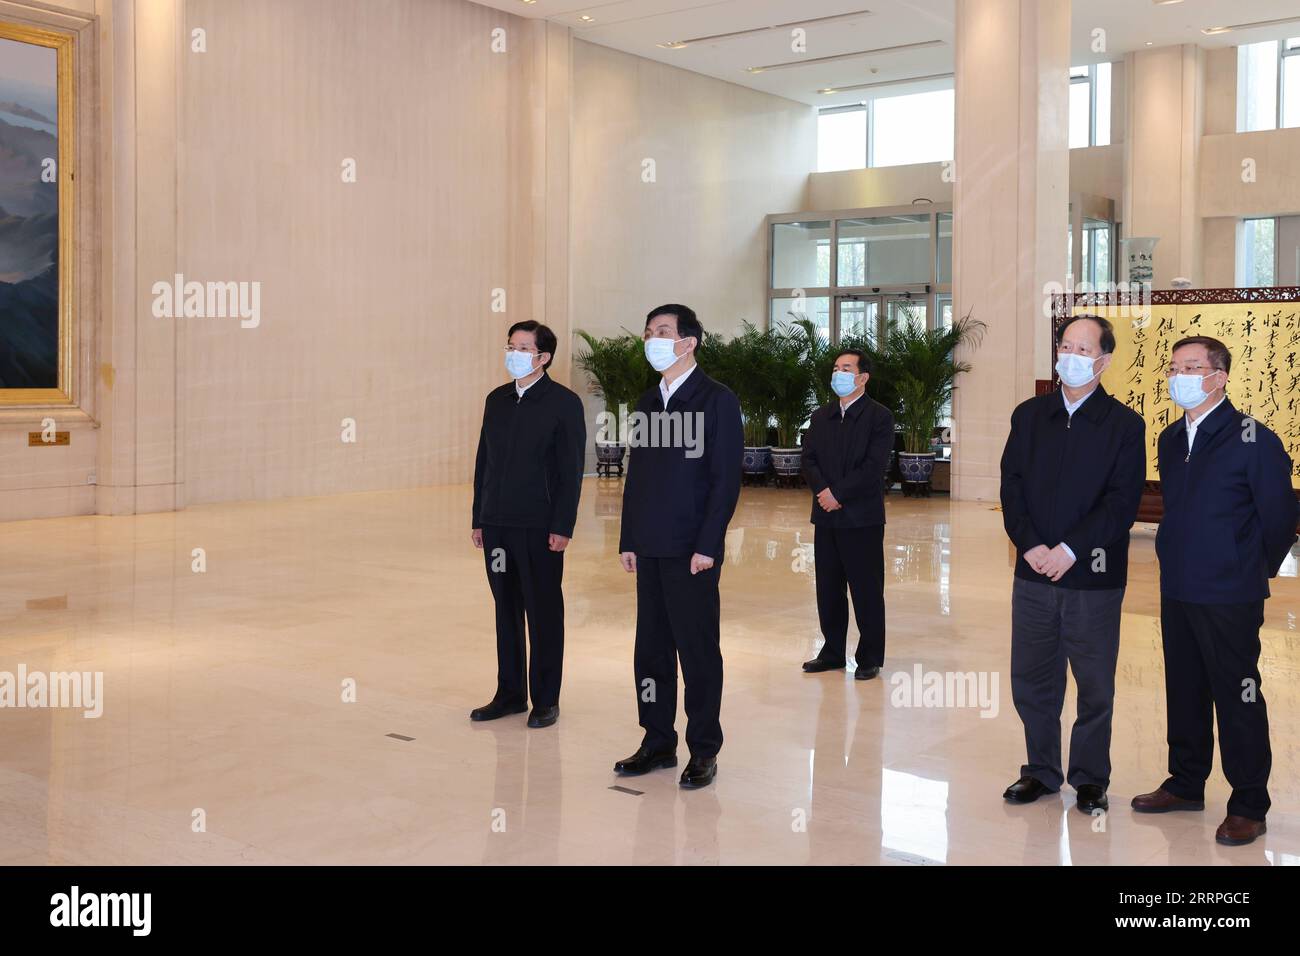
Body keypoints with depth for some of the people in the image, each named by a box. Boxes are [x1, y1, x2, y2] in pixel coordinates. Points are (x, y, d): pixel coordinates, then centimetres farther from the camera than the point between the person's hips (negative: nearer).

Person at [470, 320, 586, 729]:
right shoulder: (496, 400, 11)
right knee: (506, 610, 12)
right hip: (497, 525, 5)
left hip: (539, 527, -5)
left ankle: (546, 699, 13)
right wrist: (478, 519, 10)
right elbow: (483, 461, 14)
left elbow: (571, 469, -8)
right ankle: (509, 694, 22)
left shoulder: (564, 402, -5)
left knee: (544, 614, 4)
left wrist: (562, 527, -13)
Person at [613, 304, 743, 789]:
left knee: (698, 650, 1)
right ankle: (657, 742, 21)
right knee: (652, 649, 10)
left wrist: (707, 546, -16)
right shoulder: (647, 402, 14)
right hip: (649, 549, 6)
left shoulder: (717, 400, -6)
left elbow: (726, 478, -11)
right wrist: (628, 540, 10)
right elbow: (636, 475, 15)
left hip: (692, 549, -6)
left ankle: (703, 750, 11)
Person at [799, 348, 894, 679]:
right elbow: (809, 460, 7)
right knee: (828, 589, 11)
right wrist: (823, 491, -11)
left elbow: (874, 466, -13)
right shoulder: (820, 417, 13)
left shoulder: (879, 416, -4)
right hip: (826, 517, 5)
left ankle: (870, 658, 12)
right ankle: (832, 652, 22)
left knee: (866, 591, 2)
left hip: (861, 518, -5)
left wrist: (838, 493, -16)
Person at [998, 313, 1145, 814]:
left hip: (1093, 576, -3)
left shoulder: (1125, 425, -2)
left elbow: (1123, 501, -9)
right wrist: (1030, 544, -10)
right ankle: (1041, 770, 25)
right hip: (1033, 570, 3)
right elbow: (1011, 486, 4)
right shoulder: (1029, 415, 8)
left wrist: (1070, 550, -16)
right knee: (1031, 679, 9)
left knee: (1095, 684, 7)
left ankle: (1090, 778, 22)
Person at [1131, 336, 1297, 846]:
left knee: (1237, 698, 1)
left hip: (1229, 596, -7)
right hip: (1177, 591, 7)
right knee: (1184, 692, 16)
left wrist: (1255, 570, 3)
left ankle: (1249, 806, 13)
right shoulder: (1170, 440, 9)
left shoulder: (1253, 440, -13)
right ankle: (1186, 785, 30)